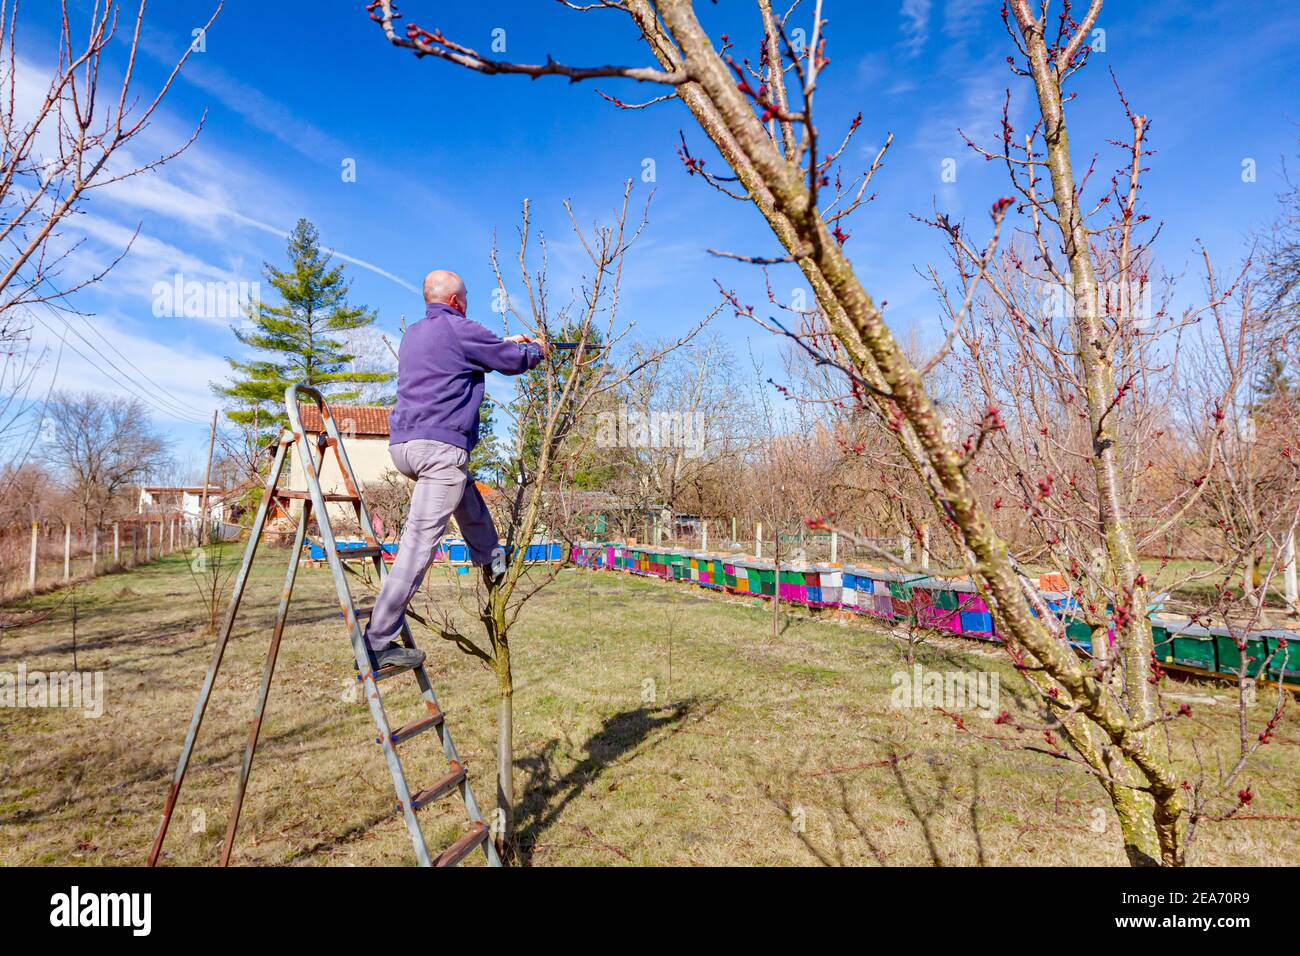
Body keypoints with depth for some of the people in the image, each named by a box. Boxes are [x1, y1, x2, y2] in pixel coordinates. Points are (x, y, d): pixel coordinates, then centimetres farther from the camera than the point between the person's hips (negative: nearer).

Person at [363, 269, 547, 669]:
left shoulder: (413, 333, 21)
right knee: (419, 543, -10)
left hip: (402, 443, 9)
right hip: (440, 446, -9)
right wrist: (537, 349, 29)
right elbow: (513, 361, 8)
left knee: (465, 489, 33)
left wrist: (506, 343, 46)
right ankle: (378, 643, -9)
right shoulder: (460, 330, -3)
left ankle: (489, 557, 45)